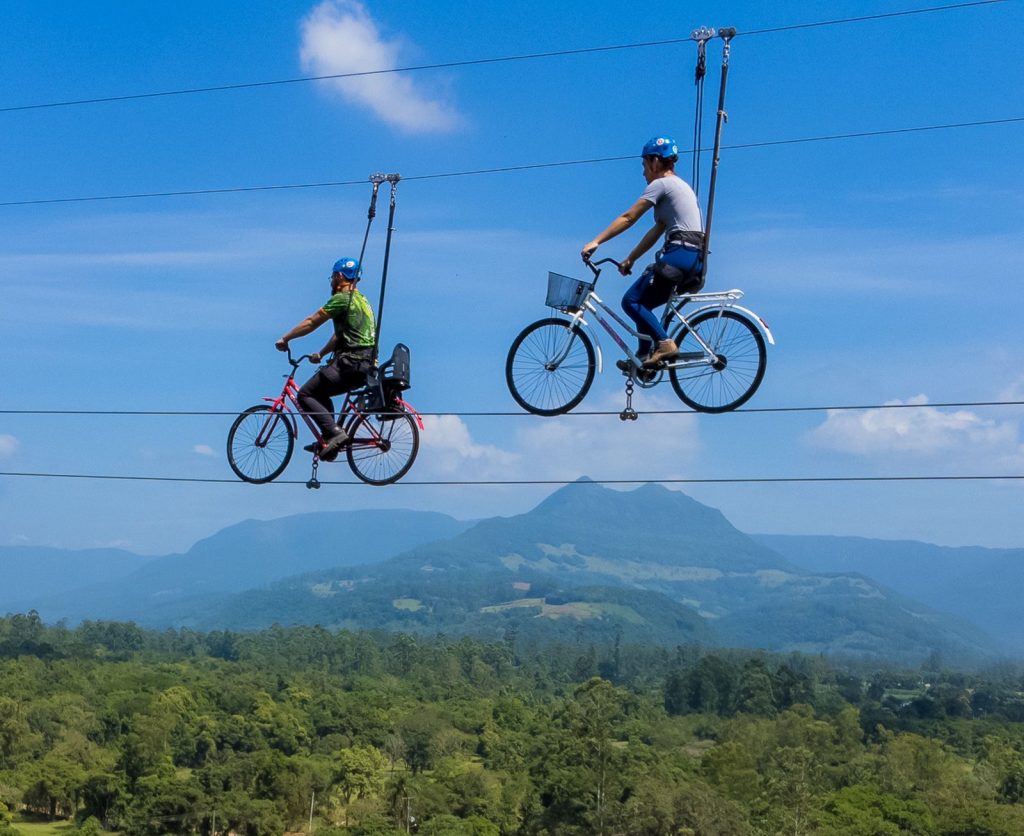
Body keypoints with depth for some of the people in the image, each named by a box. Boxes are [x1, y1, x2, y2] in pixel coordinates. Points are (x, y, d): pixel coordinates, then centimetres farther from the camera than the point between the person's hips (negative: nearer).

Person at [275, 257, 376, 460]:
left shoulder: (342, 298, -6)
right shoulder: (360, 300, 24)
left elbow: (311, 323, -4)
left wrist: (285, 339, 7)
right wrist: (320, 354, 31)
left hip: (350, 363, -10)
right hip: (365, 366, 10)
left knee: (305, 394, -6)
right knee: (320, 393, 25)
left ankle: (334, 432, -19)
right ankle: (329, 440, 15)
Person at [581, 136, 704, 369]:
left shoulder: (661, 184, -3)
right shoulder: (679, 186, 26)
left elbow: (628, 218, -8)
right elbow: (657, 231, 24)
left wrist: (596, 242, -7)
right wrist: (630, 260, 22)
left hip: (680, 252, -10)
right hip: (694, 256, 10)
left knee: (631, 301, -7)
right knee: (642, 302, 15)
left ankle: (664, 343, -16)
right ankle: (644, 356, 10)